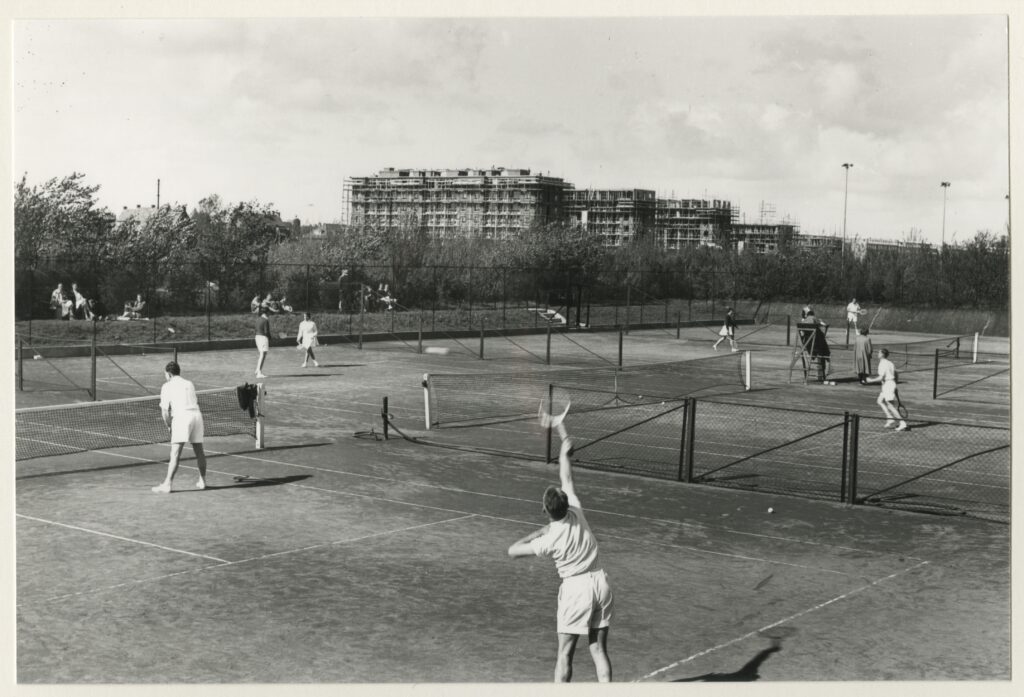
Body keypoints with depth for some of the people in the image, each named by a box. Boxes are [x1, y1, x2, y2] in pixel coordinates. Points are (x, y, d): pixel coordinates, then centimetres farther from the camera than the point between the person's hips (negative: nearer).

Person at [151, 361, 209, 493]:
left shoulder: (167, 386, 7)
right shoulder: (189, 384, 22)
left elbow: (165, 410, 0)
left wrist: (169, 425, 12)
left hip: (181, 417, -5)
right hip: (197, 414, 5)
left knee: (175, 454, -9)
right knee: (199, 451, 16)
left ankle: (166, 484, -12)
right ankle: (202, 481, 27)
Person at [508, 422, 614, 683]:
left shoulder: (550, 540, -16)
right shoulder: (576, 511, -7)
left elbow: (513, 551, -6)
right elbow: (567, 479, 9)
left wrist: (539, 532, 2)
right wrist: (565, 451, 21)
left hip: (576, 588, -5)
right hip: (600, 582, 5)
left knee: (565, 654, 5)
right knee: (599, 650, 9)